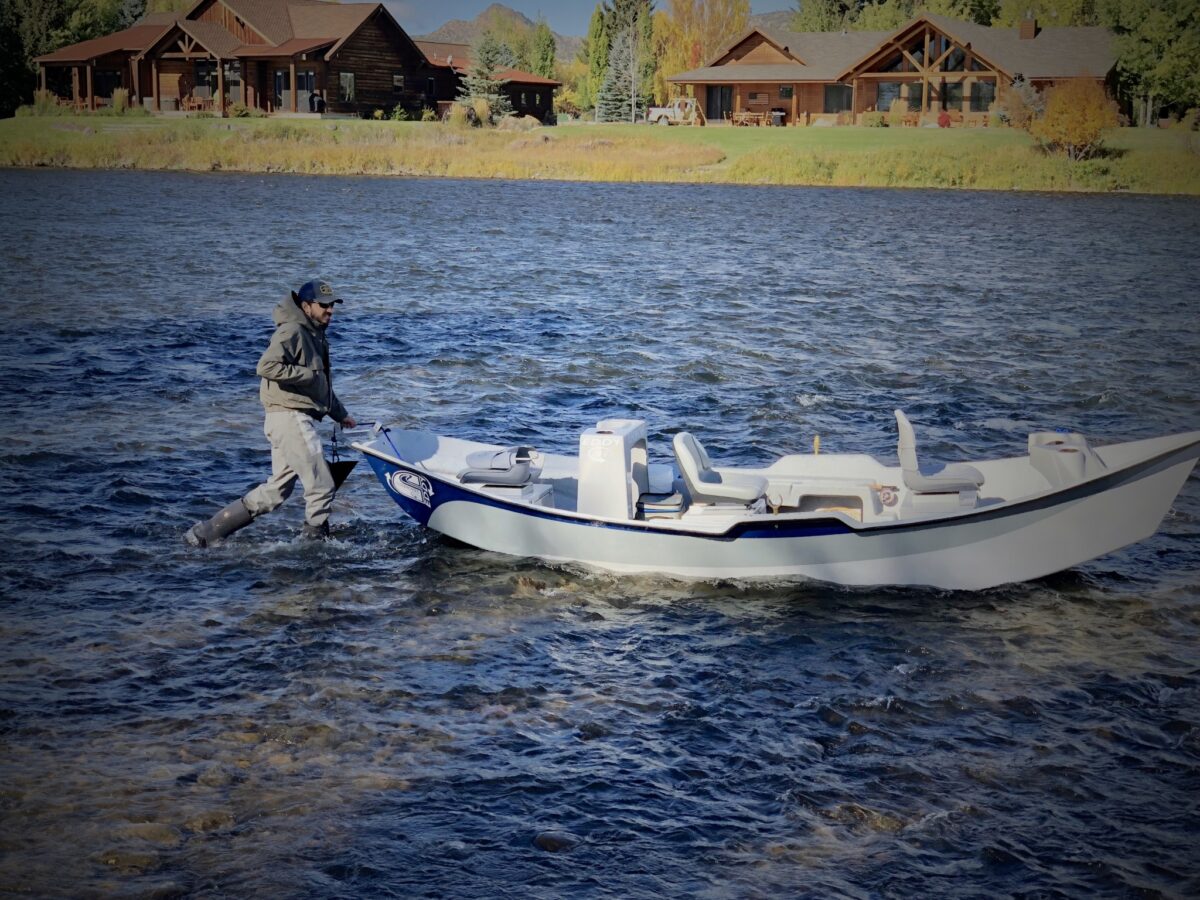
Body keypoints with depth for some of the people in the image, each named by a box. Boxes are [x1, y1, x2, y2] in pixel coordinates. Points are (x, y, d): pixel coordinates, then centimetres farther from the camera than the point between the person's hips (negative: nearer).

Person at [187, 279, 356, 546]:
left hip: (299, 420, 10)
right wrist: (307, 374, -20)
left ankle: (207, 531, 13)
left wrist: (340, 414, 34)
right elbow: (267, 367, -25)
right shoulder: (292, 331, -11)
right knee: (322, 488, -8)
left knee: (275, 490, 11)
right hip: (291, 418, -10)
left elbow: (321, 385, 33)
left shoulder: (315, 336, 22)